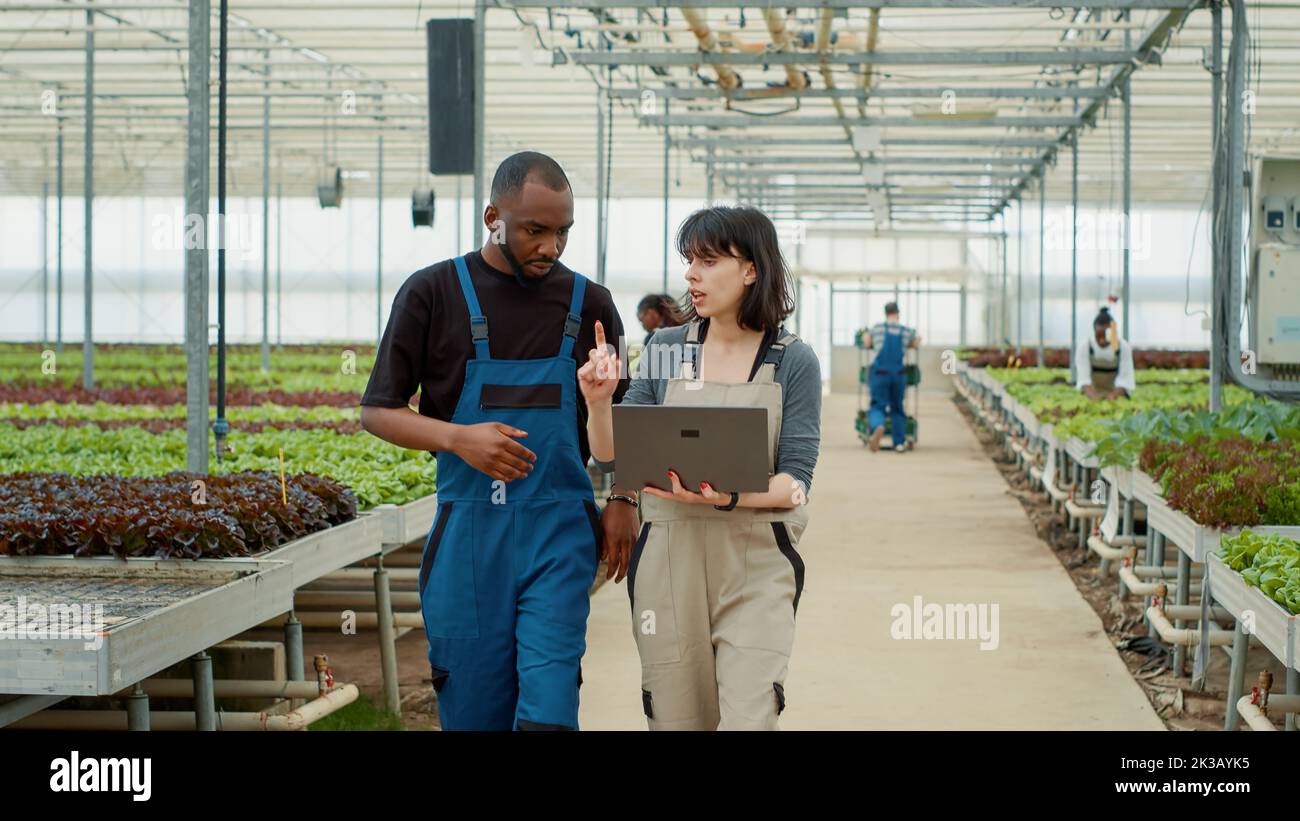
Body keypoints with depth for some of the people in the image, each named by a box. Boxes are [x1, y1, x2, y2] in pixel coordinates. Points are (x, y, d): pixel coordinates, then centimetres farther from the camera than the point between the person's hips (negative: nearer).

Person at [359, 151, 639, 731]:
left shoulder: (589, 304, 8)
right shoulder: (432, 292, 0)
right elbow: (377, 413, 2)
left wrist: (622, 499, 1)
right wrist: (459, 438, -15)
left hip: (560, 531, 1)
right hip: (467, 531, 0)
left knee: (548, 703, -11)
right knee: (472, 707, 5)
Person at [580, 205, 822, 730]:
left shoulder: (793, 362, -2)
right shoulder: (667, 349, 5)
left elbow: (795, 482, -6)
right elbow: (614, 458, 6)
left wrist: (728, 498, -23)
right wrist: (599, 403, -13)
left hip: (755, 566, -2)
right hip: (669, 559, 2)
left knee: (748, 718, -14)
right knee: (674, 719, 8)